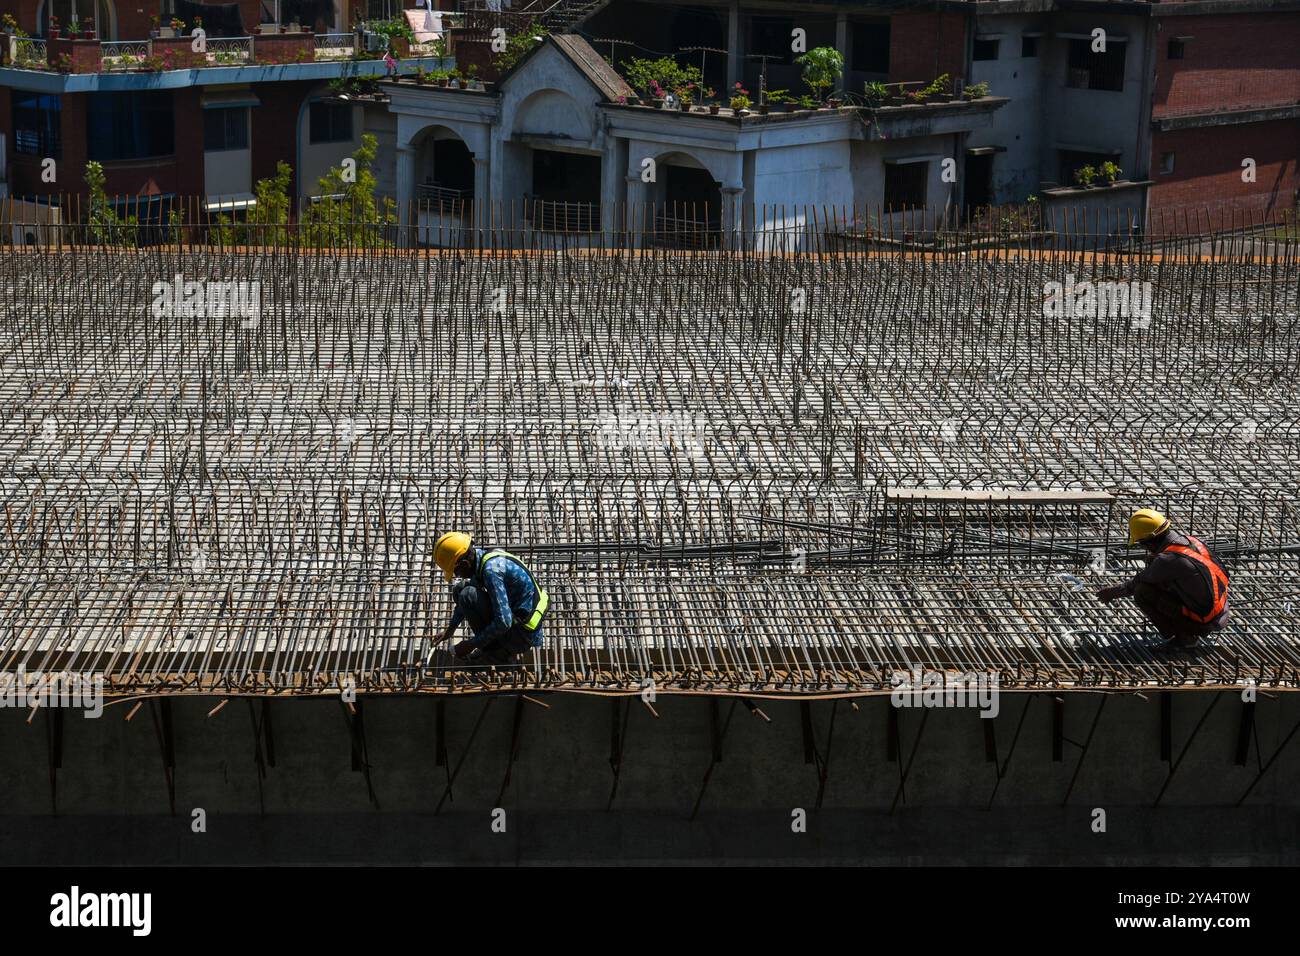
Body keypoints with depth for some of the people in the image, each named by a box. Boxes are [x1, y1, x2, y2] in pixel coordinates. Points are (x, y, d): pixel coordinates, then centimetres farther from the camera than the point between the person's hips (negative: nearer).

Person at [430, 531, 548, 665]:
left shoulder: (491, 568, -25)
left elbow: (504, 622, -29)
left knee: (468, 595, -21)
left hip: (525, 634, -10)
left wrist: (472, 644, -19)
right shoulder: (481, 557, 5)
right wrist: (450, 629, 28)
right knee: (460, 589, 12)